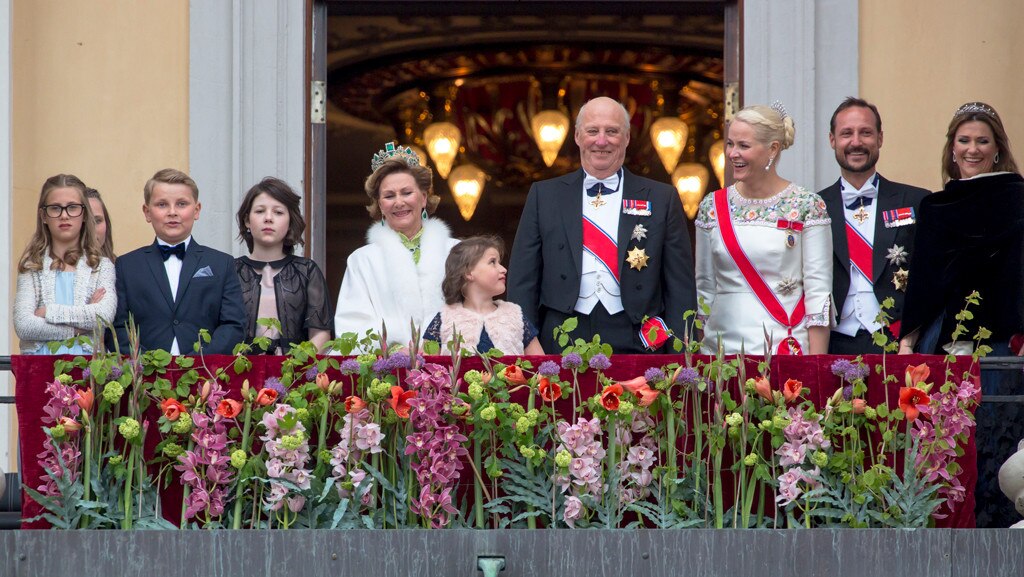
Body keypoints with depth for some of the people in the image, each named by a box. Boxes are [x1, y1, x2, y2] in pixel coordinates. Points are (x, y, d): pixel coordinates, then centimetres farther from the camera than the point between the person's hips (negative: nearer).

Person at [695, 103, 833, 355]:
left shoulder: (807, 206, -2)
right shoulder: (713, 207, 8)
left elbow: (818, 292, -5)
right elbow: (705, 288, 13)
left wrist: (816, 366, -11)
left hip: (786, 348, -3)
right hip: (721, 346, 3)